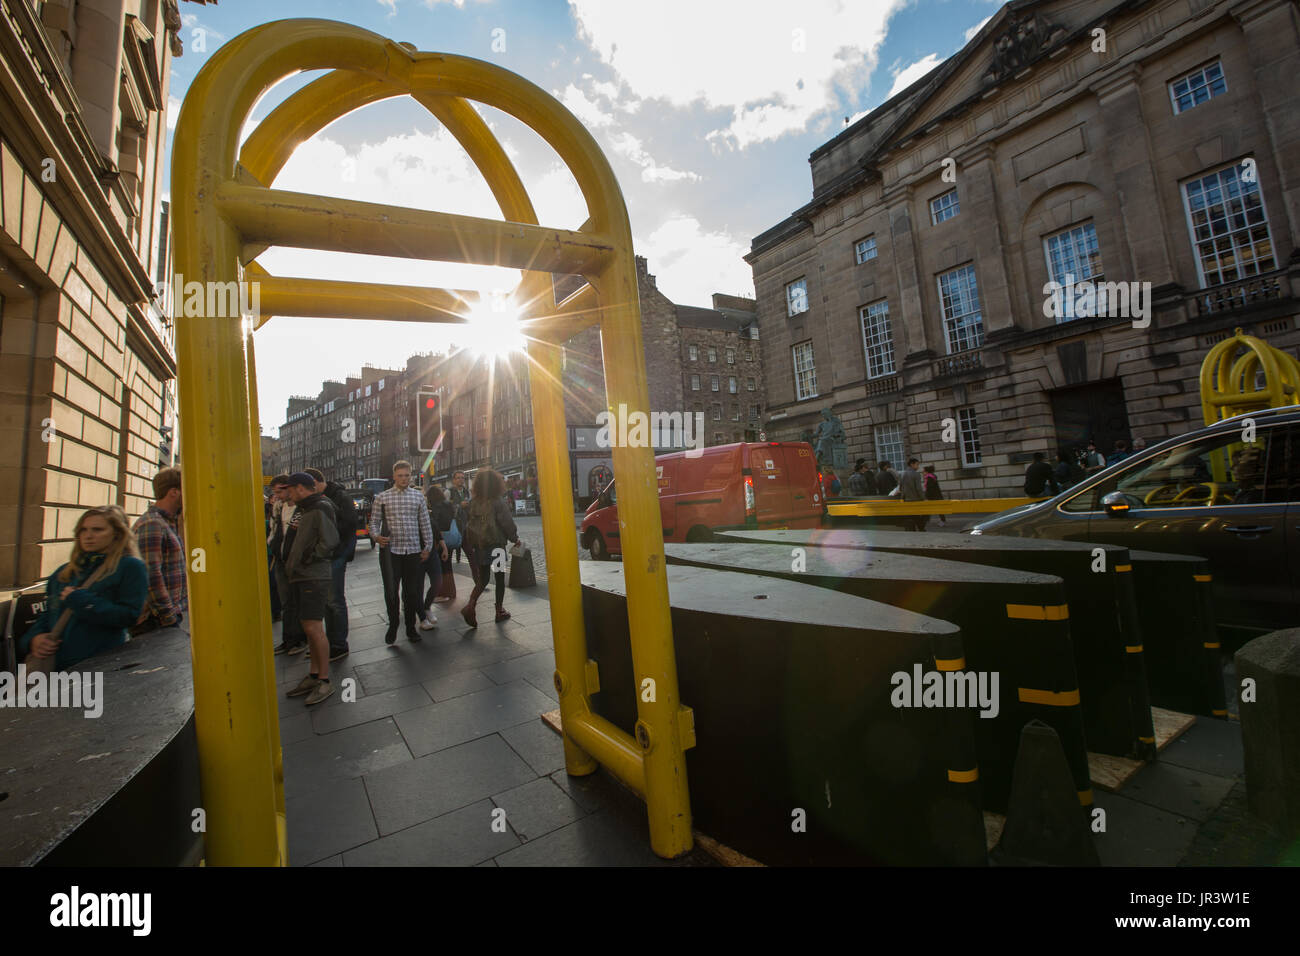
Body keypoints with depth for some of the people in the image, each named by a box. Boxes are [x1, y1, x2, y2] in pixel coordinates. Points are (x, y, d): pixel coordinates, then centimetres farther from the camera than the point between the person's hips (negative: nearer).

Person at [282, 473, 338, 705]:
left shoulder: (320, 508, -12)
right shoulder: (300, 509, 17)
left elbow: (330, 541, -20)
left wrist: (308, 560, -16)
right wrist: (291, 565, 12)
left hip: (315, 577, -9)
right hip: (299, 576, 9)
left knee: (313, 627, -9)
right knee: (308, 627, 14)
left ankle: (324, 681, 0)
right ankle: (313, 675, 23)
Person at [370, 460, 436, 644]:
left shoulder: (418, 496, 8)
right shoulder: (383, 497, 4)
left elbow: (425, 524, 8)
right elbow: (374, 521, 4)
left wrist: (427, 547, 4)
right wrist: (376, 536, -16)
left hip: (414, 551, 1)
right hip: (390, 550, -1)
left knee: (412, 592, 8)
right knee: (390, 591, 1)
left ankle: (411, 628, 22)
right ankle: (392, 626, 22)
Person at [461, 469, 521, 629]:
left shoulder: (472, 502, 1)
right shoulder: (497, 502, -13)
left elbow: (468, 522, 5)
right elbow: (507, 522, -11)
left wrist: (470, 546, 12)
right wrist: (515, 538, 4)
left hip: (477, 545, 4)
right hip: (496, 544, -4)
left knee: (482, 578, 14)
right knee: (500, 577, 10)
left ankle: (471, 605, -7)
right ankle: (500, 611, 17)